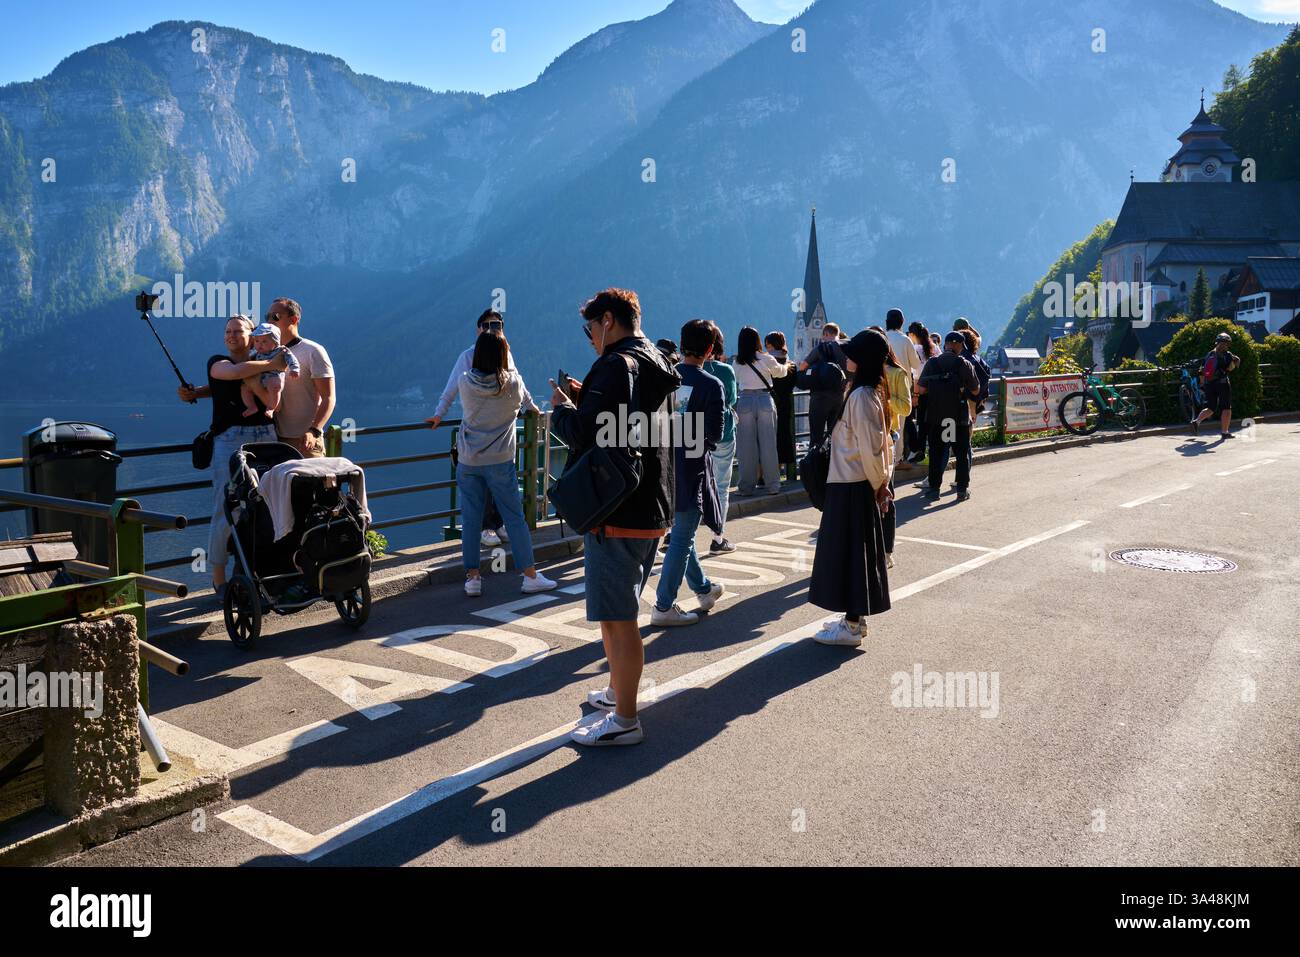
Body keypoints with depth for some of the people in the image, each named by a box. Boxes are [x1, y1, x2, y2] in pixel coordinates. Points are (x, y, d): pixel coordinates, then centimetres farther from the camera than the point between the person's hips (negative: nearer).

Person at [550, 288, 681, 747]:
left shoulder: (615, 365, -16)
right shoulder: (655, 365, 15)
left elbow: (585, 434, -24)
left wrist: (561, 408, -5)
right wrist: (586, 399, 15)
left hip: (616, 514, -10)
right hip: (650, 508, 10)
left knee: (617, 619, -2)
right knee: (619, 613, 23)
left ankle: (624, 720, 6)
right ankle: (617, 691, 37)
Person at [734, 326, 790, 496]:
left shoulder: (737, 363, 0)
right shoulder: (765, 359, -3)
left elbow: (735, 382, 10)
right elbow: (780, 371, 15)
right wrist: (787, 366, 38)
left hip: (744, 401, 1)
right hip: (765, 400, -1)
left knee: (747, 445, 5)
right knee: (768, 443, 6)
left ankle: (747, 486, 8)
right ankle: (772, 484, 12)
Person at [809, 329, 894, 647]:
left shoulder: (861, 395, -19)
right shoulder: (867, 391, 11)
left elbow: (870, 448, -21)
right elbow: (873, 444, 15)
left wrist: (877, 484, -9)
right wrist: (879, 483, 14)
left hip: (851, 487, -10)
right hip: (854, 485, 10)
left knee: (849, 551, -2)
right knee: (853, 551, 16)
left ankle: (851, 628, 7)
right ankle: (854, 619, 26)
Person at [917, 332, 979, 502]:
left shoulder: (932, 363, -3)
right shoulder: (964, 364, -6)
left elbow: (921, 389, -5)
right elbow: (975, 390, 1)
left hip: (935, 416, 1)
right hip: (960, 416, -1)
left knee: (936, 451, 10)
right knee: (962, 452, 9)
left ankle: (934, 487, 10)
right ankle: (962, 489, 11)